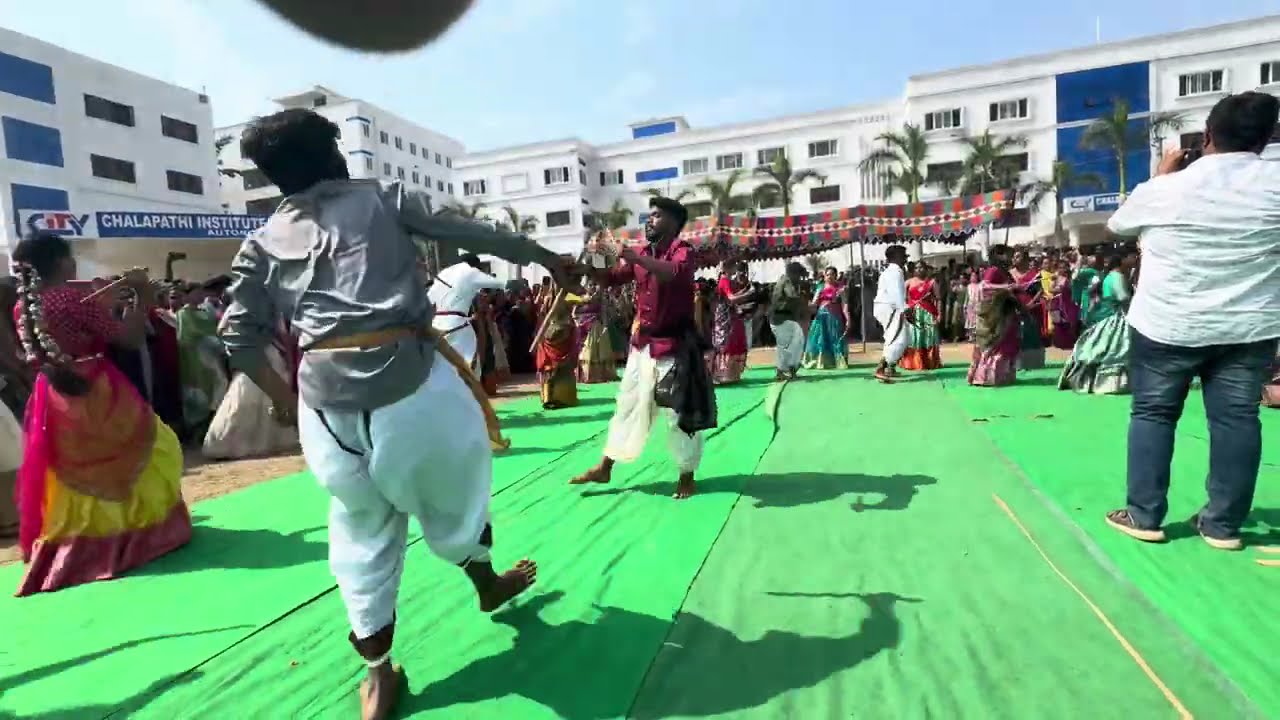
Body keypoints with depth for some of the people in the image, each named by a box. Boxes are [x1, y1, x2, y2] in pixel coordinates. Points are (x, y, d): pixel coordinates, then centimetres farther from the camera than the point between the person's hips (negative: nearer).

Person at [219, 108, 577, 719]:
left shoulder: (263, 243, 12)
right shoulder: (382, 200, 5)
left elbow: (239, 336, 11)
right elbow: (474, 234, 9)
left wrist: (280, 395, 25)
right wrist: (543, 255, 21)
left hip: (325, 400, 3)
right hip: (408, 381, -3)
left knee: (364, 531, 19)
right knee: (452, 487, 22)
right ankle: (487, 585, 50)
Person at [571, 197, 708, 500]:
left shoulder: (683, 250, -8)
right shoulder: (642, 253, 12)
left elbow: (676, 273, -30)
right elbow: (610, 278, 12)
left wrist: (637, 258, -36)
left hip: (673, 344, -6)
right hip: (642, 344, 7)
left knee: (679, 412, 0)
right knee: (627, 406, 14)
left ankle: (686, 476, 16)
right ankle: (605, 467, 25)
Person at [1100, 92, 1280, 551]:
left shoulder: (1164, 189, -9)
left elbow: (1117, 225, 11)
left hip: (1167, 326, -2)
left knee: (1153, 413, 7)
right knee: (1237, 418, 9)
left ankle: (1144, 515, 11)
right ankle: (1223, 523, 16)